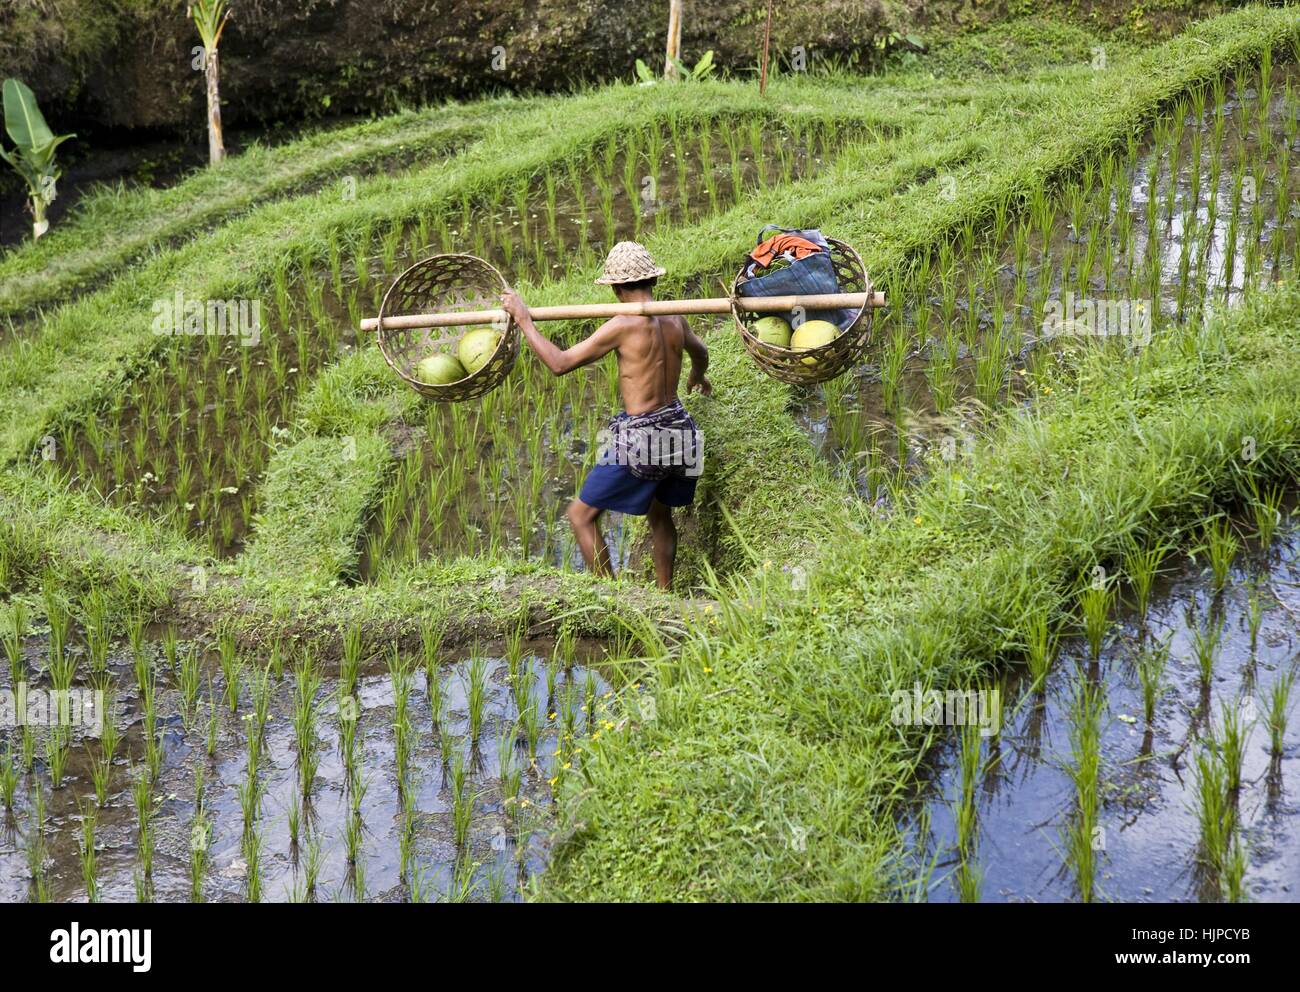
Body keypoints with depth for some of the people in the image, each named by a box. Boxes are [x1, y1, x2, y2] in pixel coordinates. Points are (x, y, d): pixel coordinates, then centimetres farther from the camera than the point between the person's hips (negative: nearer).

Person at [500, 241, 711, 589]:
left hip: (640, 436, -7)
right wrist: (698, 375, 52)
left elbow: (560, 363, -15)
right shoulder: (674, 320, 4)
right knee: (659, 514, 29)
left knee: (581, 514, 5)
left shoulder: (624, 325, -17)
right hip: (678, 430, 7)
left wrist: (523, 320, -5)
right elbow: (700, 352, 28)